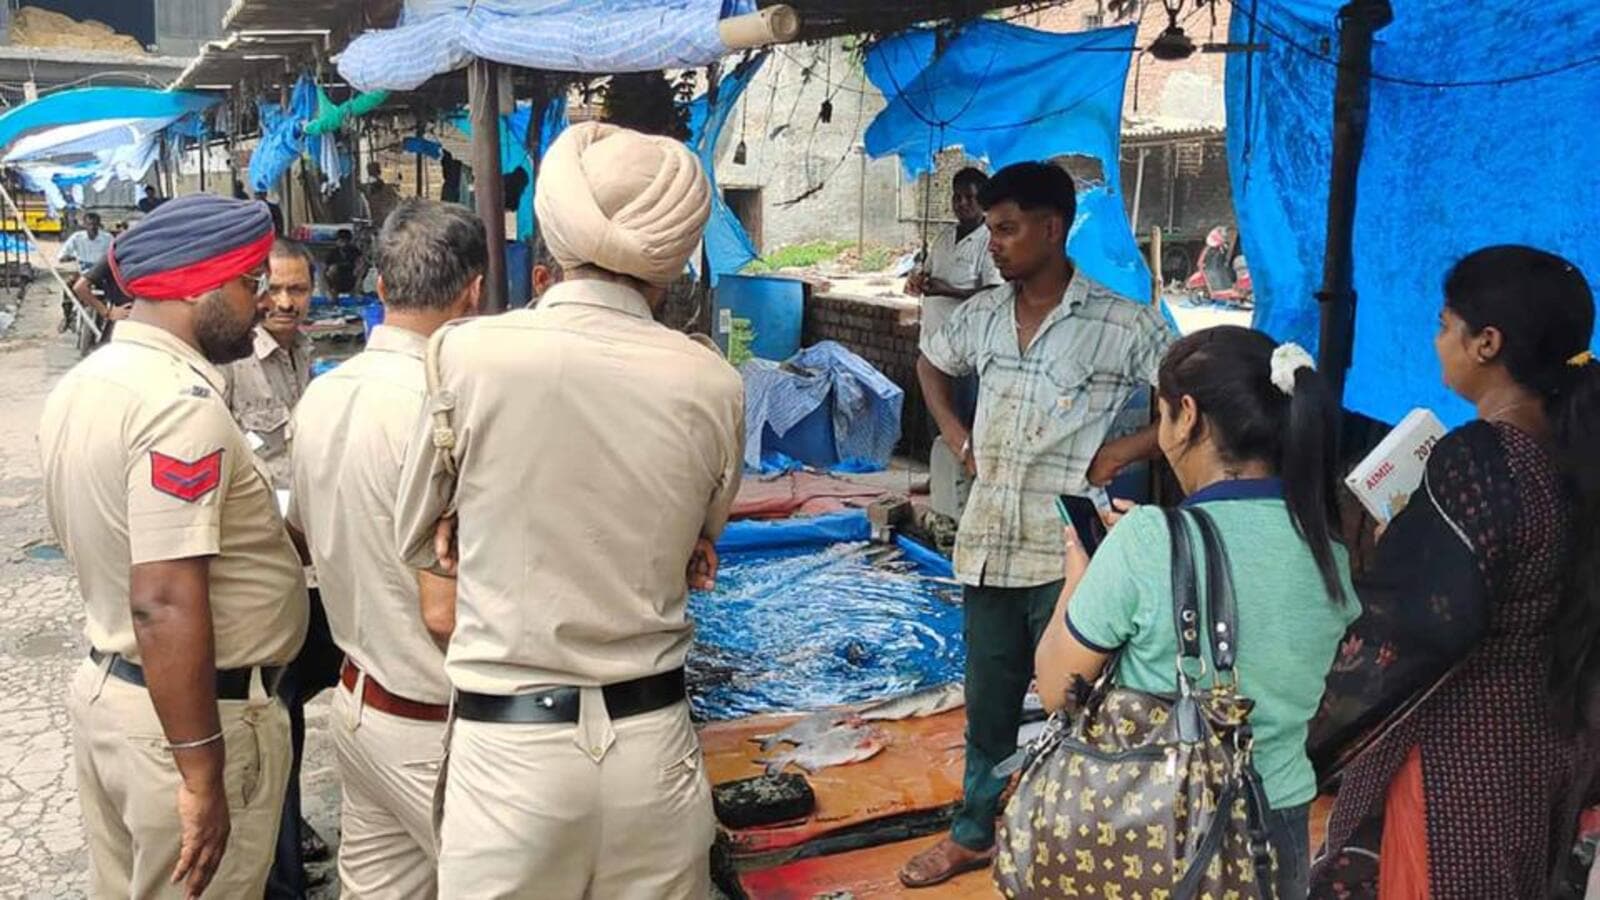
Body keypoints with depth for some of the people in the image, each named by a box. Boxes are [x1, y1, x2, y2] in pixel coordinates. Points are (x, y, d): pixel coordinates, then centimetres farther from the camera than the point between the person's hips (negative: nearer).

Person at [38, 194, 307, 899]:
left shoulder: (82, 384, 7)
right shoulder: (182, 404, -22)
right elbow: (165, 607, -28)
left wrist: (261, 534, 19)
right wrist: (203, 778, -24)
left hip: (104, 686, 9)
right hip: (198, 714, -9)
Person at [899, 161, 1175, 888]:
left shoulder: (1123, 324, -10)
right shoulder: (981, 315, 6)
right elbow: (930, 366, 25)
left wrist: (1125, 451, -13)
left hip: (1066, 550, -5)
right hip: (987, 542, 5)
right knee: (988, 701, 19)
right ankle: (974, 832, 36)